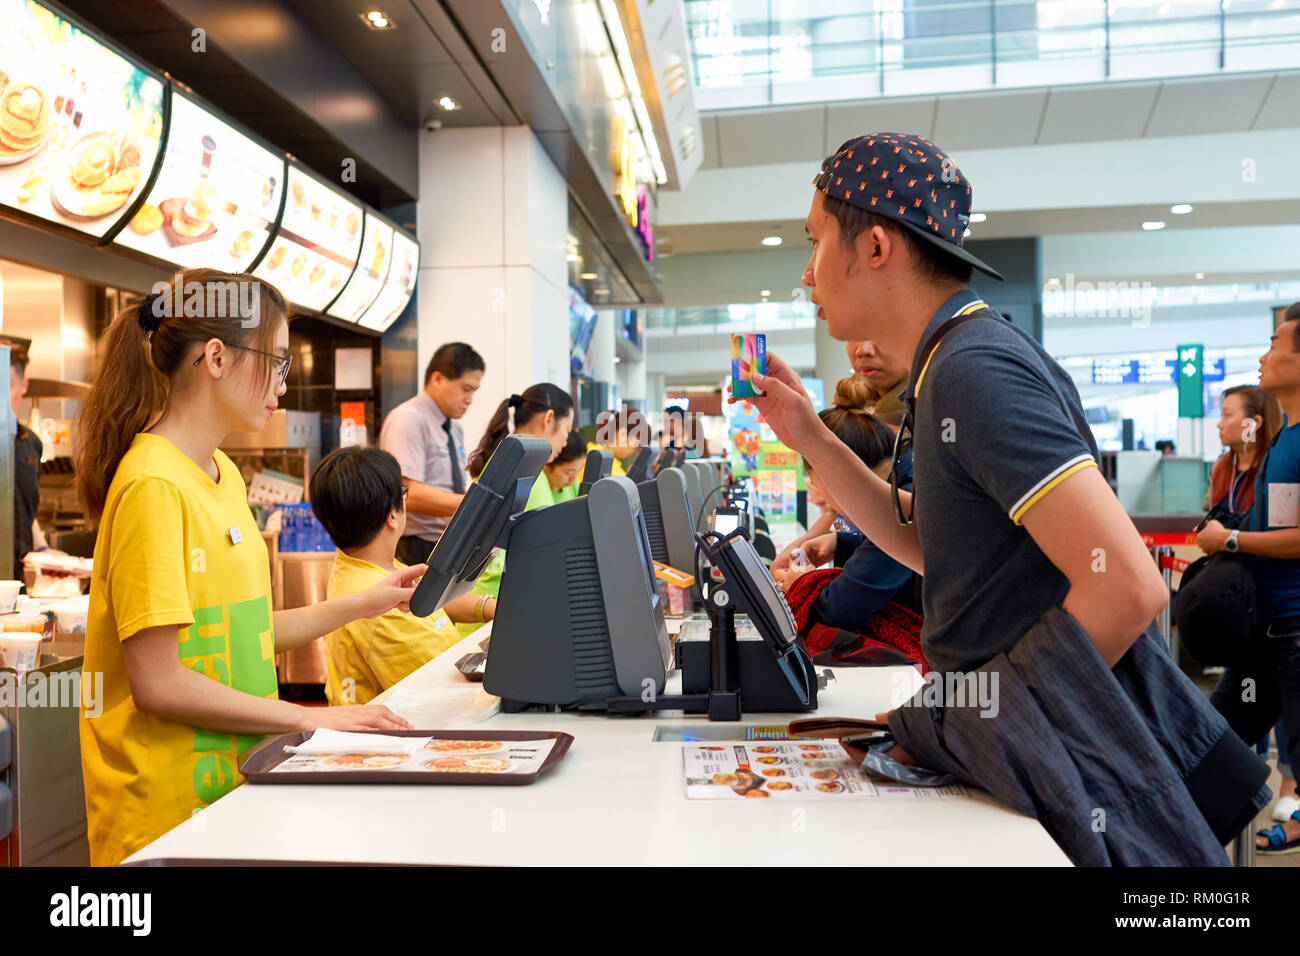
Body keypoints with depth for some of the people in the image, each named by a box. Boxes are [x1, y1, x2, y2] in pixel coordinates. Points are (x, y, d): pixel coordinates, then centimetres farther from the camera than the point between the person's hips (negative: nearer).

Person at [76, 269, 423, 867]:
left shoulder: (223, 473, 7)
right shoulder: (154, 485, -20)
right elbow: (157, 684, -20)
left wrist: (360, 606, 8)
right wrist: (306, 718, -16)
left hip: (233, 774, 8)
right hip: (167, 808, -8)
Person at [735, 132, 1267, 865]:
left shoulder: (976, 371, -22)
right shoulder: (954, 363, 7)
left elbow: (1127, 586, -28)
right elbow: (928, 547, 15)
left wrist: (958, 726, -19)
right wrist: (811, 438, 8)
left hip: (1069, 767, -8)